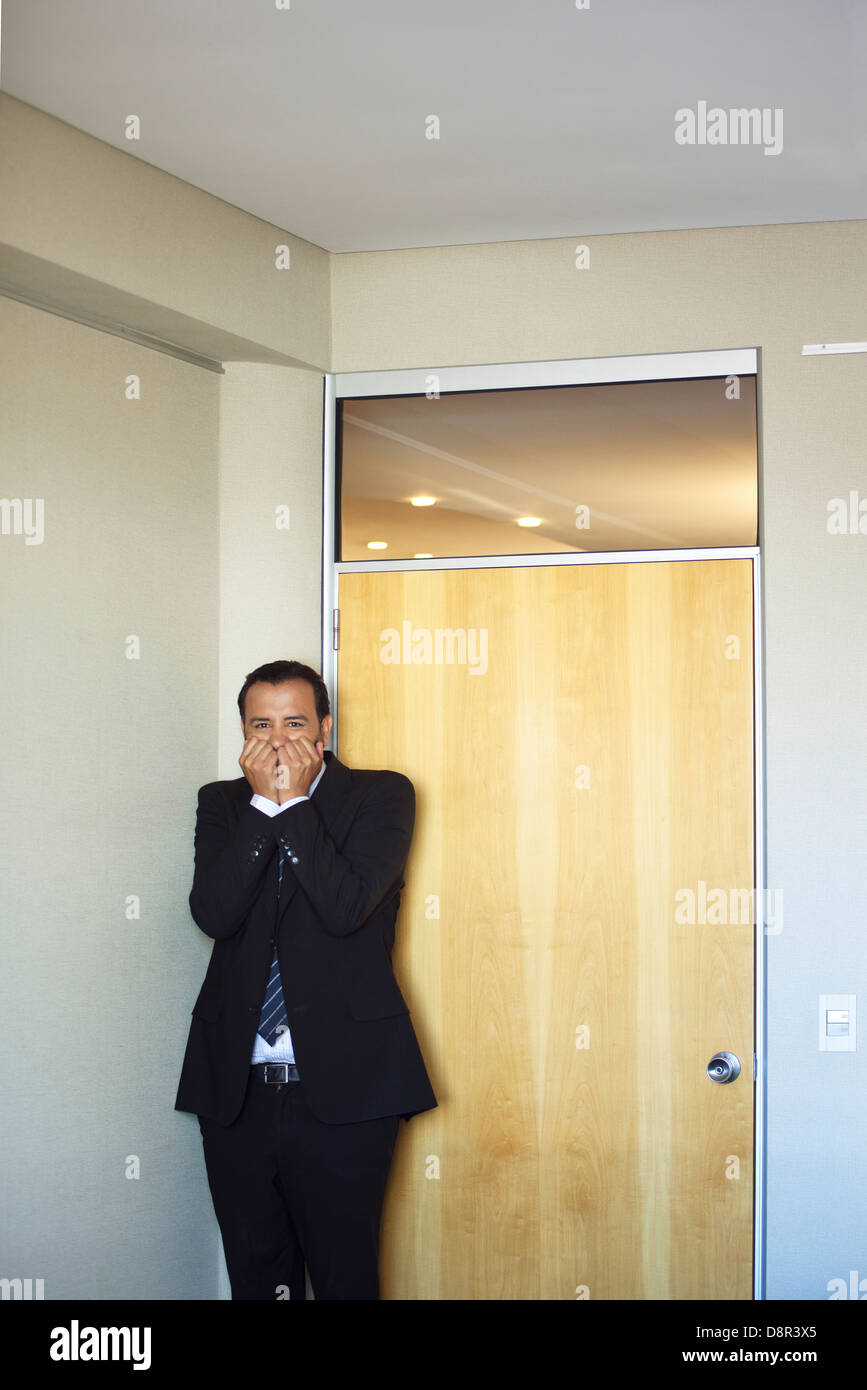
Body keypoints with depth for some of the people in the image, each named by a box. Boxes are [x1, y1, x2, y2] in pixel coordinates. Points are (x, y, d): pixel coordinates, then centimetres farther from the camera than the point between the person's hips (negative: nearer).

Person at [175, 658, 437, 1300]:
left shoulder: (380, 795, 0)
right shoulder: (223, 803, 9)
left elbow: (346, 907, -16)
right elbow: (214, 912, -8)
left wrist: (293, 801, -12)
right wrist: (263, 803, -10)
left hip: (342, 1085, -3)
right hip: (237, 1091, 3)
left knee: (345, 1275, 5)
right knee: (255, 1276, 14)